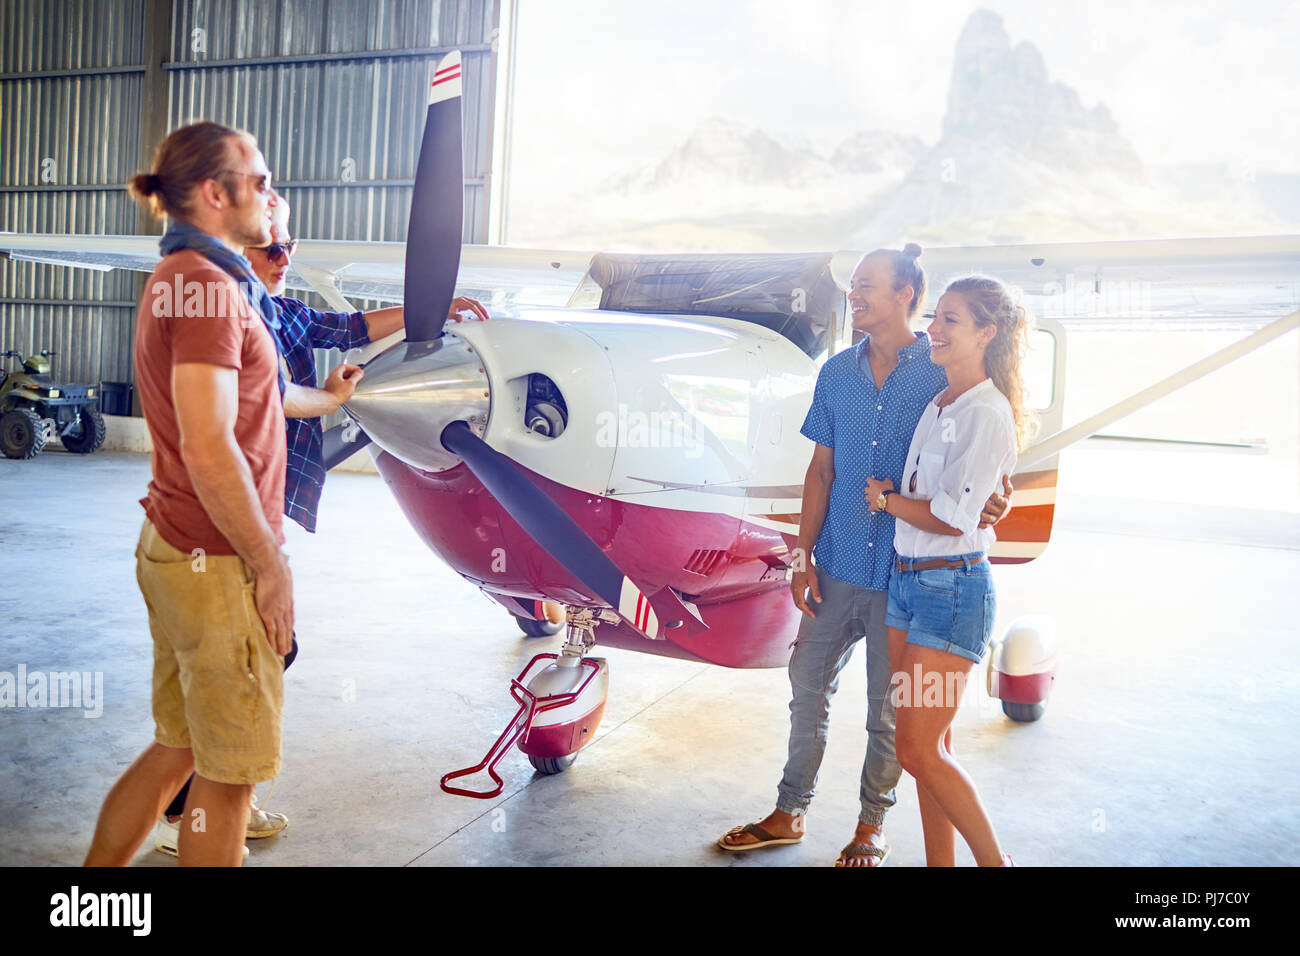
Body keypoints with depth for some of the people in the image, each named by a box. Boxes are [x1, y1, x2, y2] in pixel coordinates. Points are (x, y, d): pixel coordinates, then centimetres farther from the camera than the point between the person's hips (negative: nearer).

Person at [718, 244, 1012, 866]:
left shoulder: (943, 374, -6)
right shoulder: (837, 373, 6)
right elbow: (821, 470, 7)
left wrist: (988, 504, -26)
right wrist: (803, 556, 4)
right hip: (838, 565, 4)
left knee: (888, 711, 10)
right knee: (808, 688, 13)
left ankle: (872, 826, 30)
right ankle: (789, 814, 30)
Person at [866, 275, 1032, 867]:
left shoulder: (986, 413, -15)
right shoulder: (937, 405, 11)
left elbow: (952, 517, -18)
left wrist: (887, 500, -4)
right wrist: (894, 496, 3)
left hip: (953, 587, -8)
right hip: (907, 577, 8)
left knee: (918, 749, -3)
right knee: (929, 744, 13)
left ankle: (994, 861, 15)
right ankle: (939, 861, 25)